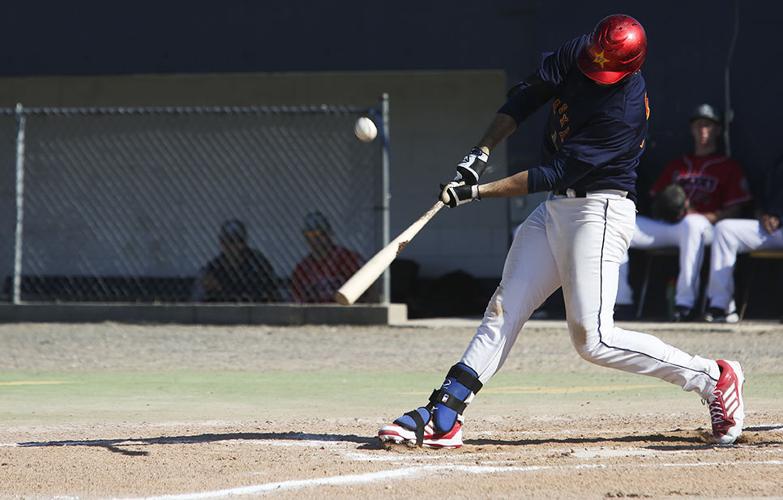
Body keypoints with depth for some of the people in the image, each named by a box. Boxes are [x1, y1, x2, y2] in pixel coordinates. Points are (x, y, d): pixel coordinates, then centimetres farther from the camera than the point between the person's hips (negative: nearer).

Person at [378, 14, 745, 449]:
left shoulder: (624, 111, -25)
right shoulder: (577, 54, -4)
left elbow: (557, 173, -23)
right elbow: (526, 97, 5)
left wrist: (478, 192, -21)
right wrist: (480, 154, -7)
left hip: (599, 213, -8)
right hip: (555, 210, 8)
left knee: (593, 339, -14)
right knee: (504, 311, 1)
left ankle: (713, 378, -5)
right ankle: (442, 417, -1)